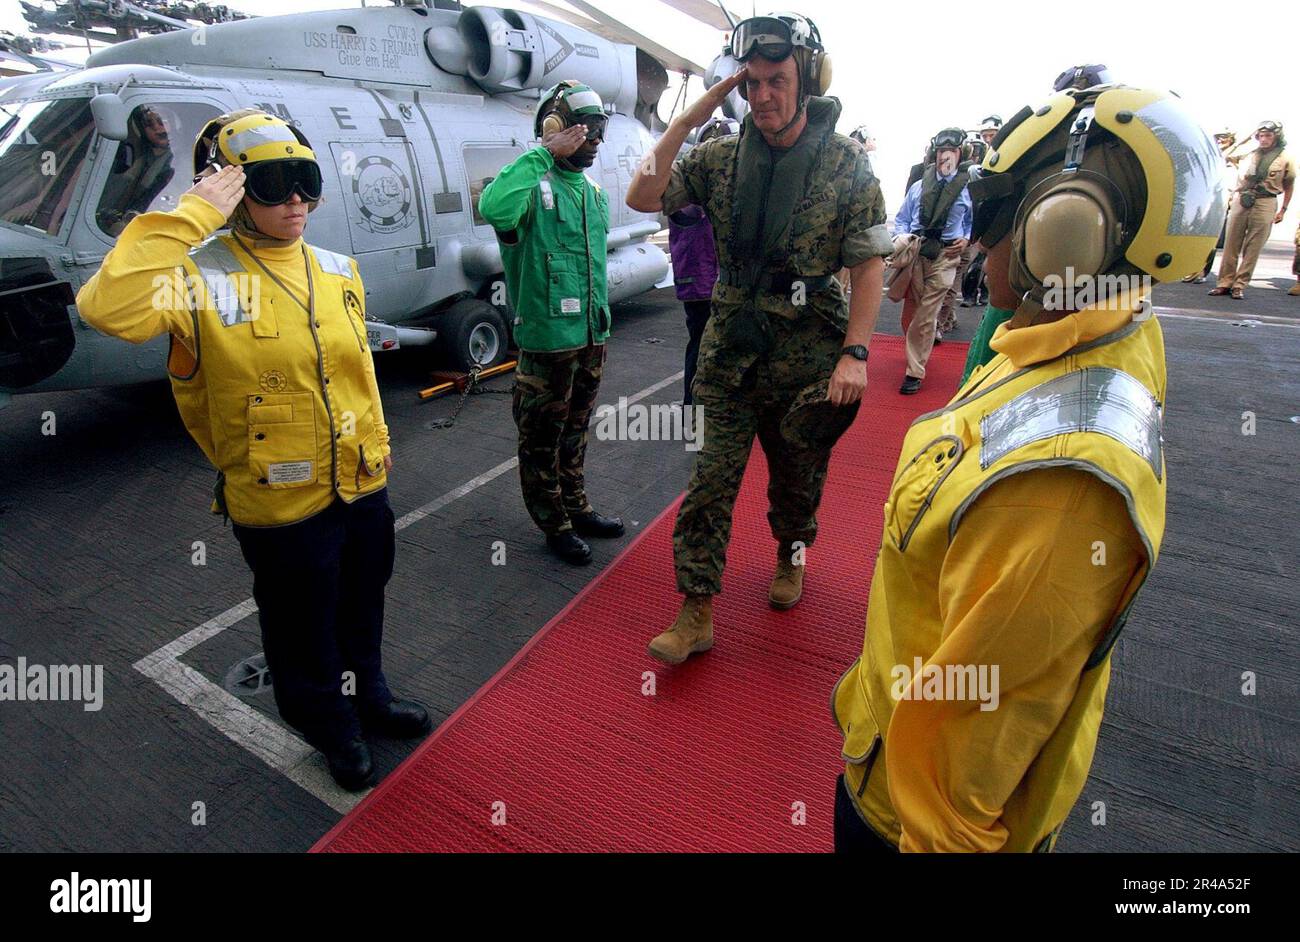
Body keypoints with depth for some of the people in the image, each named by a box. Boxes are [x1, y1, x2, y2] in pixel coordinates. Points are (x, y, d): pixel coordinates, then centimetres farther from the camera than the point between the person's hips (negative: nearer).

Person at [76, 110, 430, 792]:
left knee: (361, 609, 26)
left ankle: (369, 698, 51)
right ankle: (332, 729, 43)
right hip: (280, 505, -5)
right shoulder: (204, 276, -15)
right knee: (306, 633, 17)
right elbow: (108, 308, -35)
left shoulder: (338, 270, 4)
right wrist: (192, 217, -29)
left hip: (362, 485, 6)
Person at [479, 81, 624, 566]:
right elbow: (493, 208, -35)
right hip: (548, 338, -8)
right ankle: (553, 523, 21)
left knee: (575, 430, 20)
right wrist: (544, 152, -28)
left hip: (591, 336, 8)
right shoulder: (534, 186, -11)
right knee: (543, 436, 6)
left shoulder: (594, 194, 14)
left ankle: (576, 508, 35)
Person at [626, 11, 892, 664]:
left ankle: (791, 554, 45)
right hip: (730, 350, 2)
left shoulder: (847, 163, -4)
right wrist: (686, 120, -9)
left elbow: (869, 265, -5)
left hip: (808, 358, -1)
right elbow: (641, 199, -5)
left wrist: (855, 353, -13)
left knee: (797, 476, 15)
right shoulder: (722, 157, 3)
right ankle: (696, 612, 8)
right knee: (711, 480, -1)